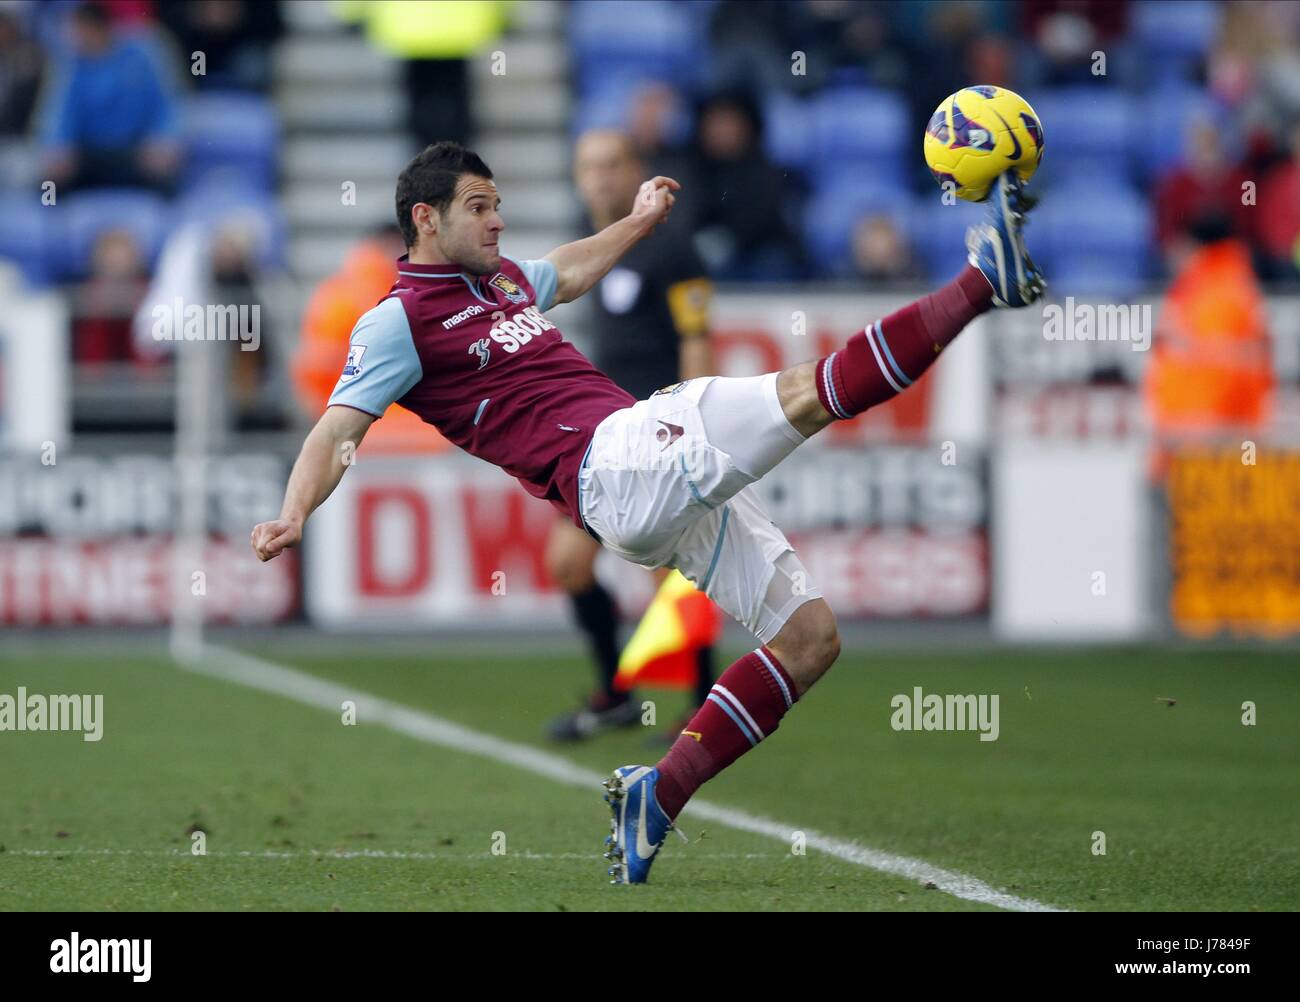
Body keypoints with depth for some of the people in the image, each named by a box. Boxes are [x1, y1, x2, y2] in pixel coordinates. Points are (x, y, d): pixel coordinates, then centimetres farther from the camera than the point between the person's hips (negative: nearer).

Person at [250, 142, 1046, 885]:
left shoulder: (504, 278, 26)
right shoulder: (399, 321, 1)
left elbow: (568, 274, 50)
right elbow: (338, 433, -7)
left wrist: (641, 221, 59)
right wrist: (293, 516, -23)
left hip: (675, 474, 9)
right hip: (611, 463, -9)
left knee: (811, 636, 3)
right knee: (809, 393, -22)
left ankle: (658, 797, 2)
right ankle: (983, 282, -24)